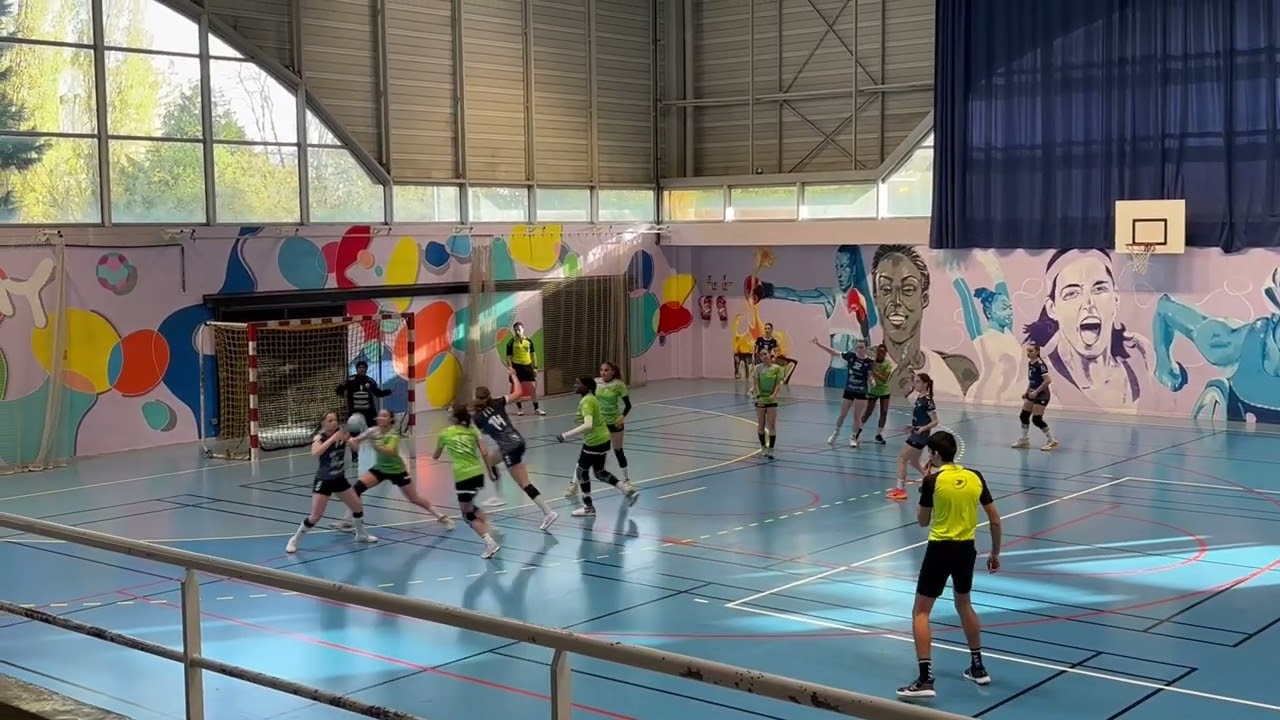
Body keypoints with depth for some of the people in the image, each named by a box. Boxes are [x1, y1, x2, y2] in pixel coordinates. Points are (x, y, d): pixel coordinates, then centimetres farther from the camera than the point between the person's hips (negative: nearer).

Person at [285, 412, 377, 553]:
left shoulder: (341, 433, -4)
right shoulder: (319, 437, -17)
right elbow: (315, 453, -37)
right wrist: (332, 438, -40)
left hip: (339, 479, 5)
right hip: (323, 481, -5)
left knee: (358, 506, 10)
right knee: (315, 517, -10)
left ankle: (361, 534, 34)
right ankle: (294, 540, 7)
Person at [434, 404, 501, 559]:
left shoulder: (445, 433, 5)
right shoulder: (473, 430, 11)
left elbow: (435, 456, 21)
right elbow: (484, 453, 3)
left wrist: (434, 455, 43)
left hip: (463, 476, -5)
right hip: (478, 473, 5)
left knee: (467, 514, 5)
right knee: (470, 507, 29)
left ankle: (490, 543, -9)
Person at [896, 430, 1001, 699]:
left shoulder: (933, 480, -11)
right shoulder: (975, 477, 2)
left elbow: (922, 521, 0)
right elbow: (994, 519, 6)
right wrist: (995, 552, 17)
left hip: (940, 548, -5)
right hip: (967, 548, 6)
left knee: (921, 611, 1)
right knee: (964, 603, 27)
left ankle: (925, 679, -9)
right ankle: (978, 667, 34)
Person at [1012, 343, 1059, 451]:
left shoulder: (1040, 364, -20)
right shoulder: (1030, 363, 7)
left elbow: (1048, 380, -28)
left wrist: (1036, 392, -26)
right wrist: (1027, 392, 13)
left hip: (1041, 395, -9)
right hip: (1033, 394, 9)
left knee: (1037, 419, -10)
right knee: (1024, 416, 10)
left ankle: (1052, 441, 2)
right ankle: (1024, 441, 22)